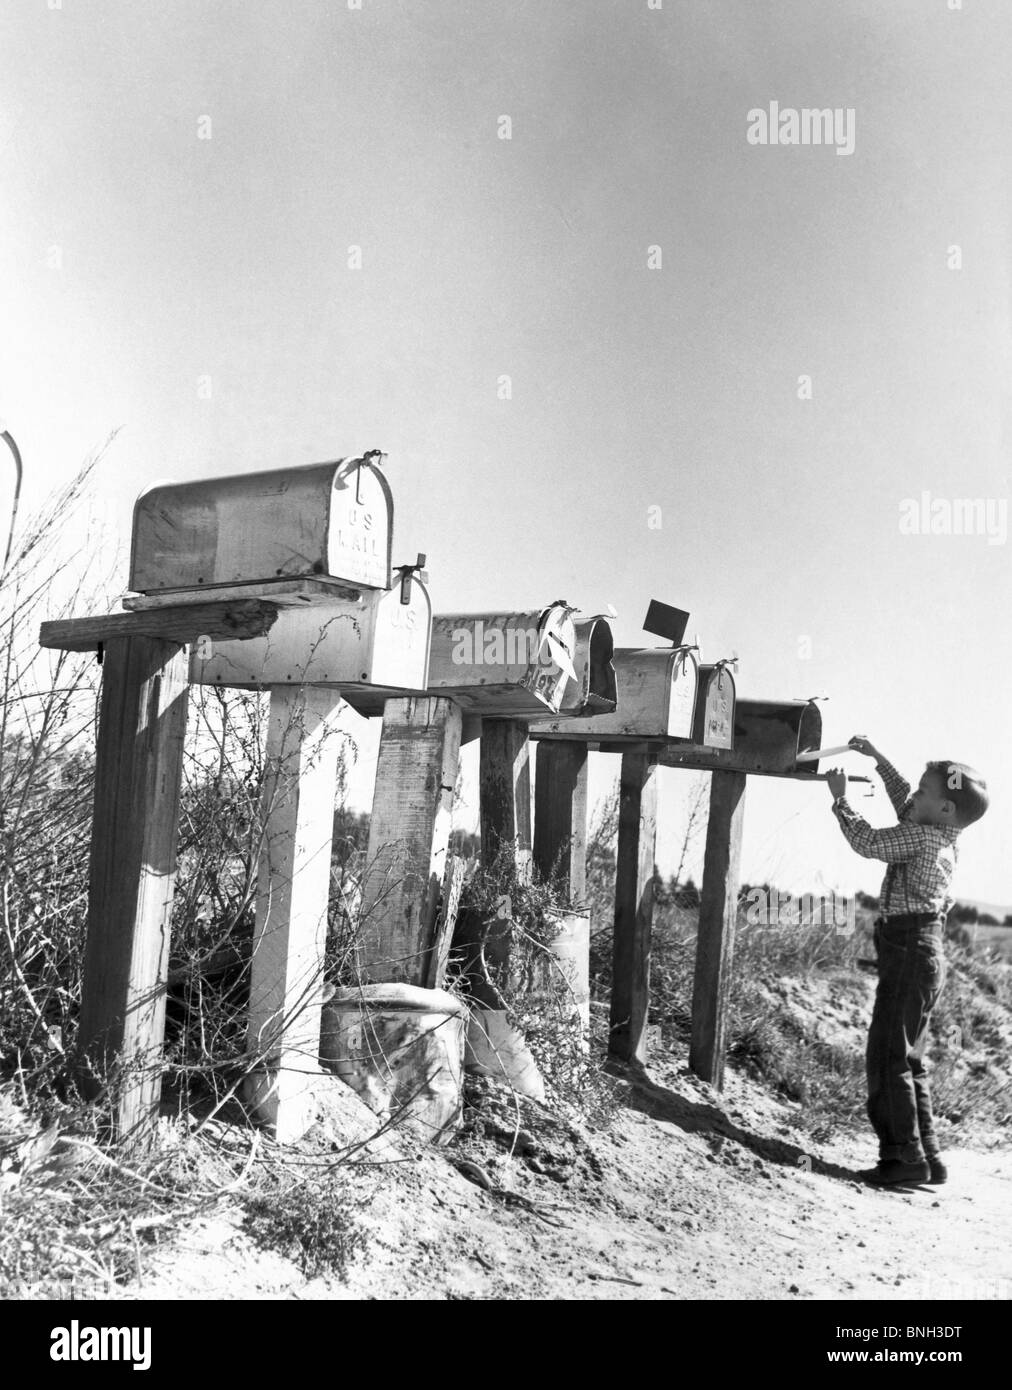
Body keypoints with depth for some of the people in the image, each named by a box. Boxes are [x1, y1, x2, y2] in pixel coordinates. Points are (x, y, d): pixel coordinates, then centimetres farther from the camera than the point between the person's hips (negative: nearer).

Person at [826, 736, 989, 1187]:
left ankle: (905, 1156, -3)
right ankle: (927, 1158, 18)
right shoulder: (942, 836, 13)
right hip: (922, 952, 10)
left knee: (888, 1058, -6)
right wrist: (876, 757, 27)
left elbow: (868, 842, -10)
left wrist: (840, 797, 1)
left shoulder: (921, 835, -14)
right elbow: (904, 801, 27)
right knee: (908, 1060, 14)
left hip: (910, 952, -10)